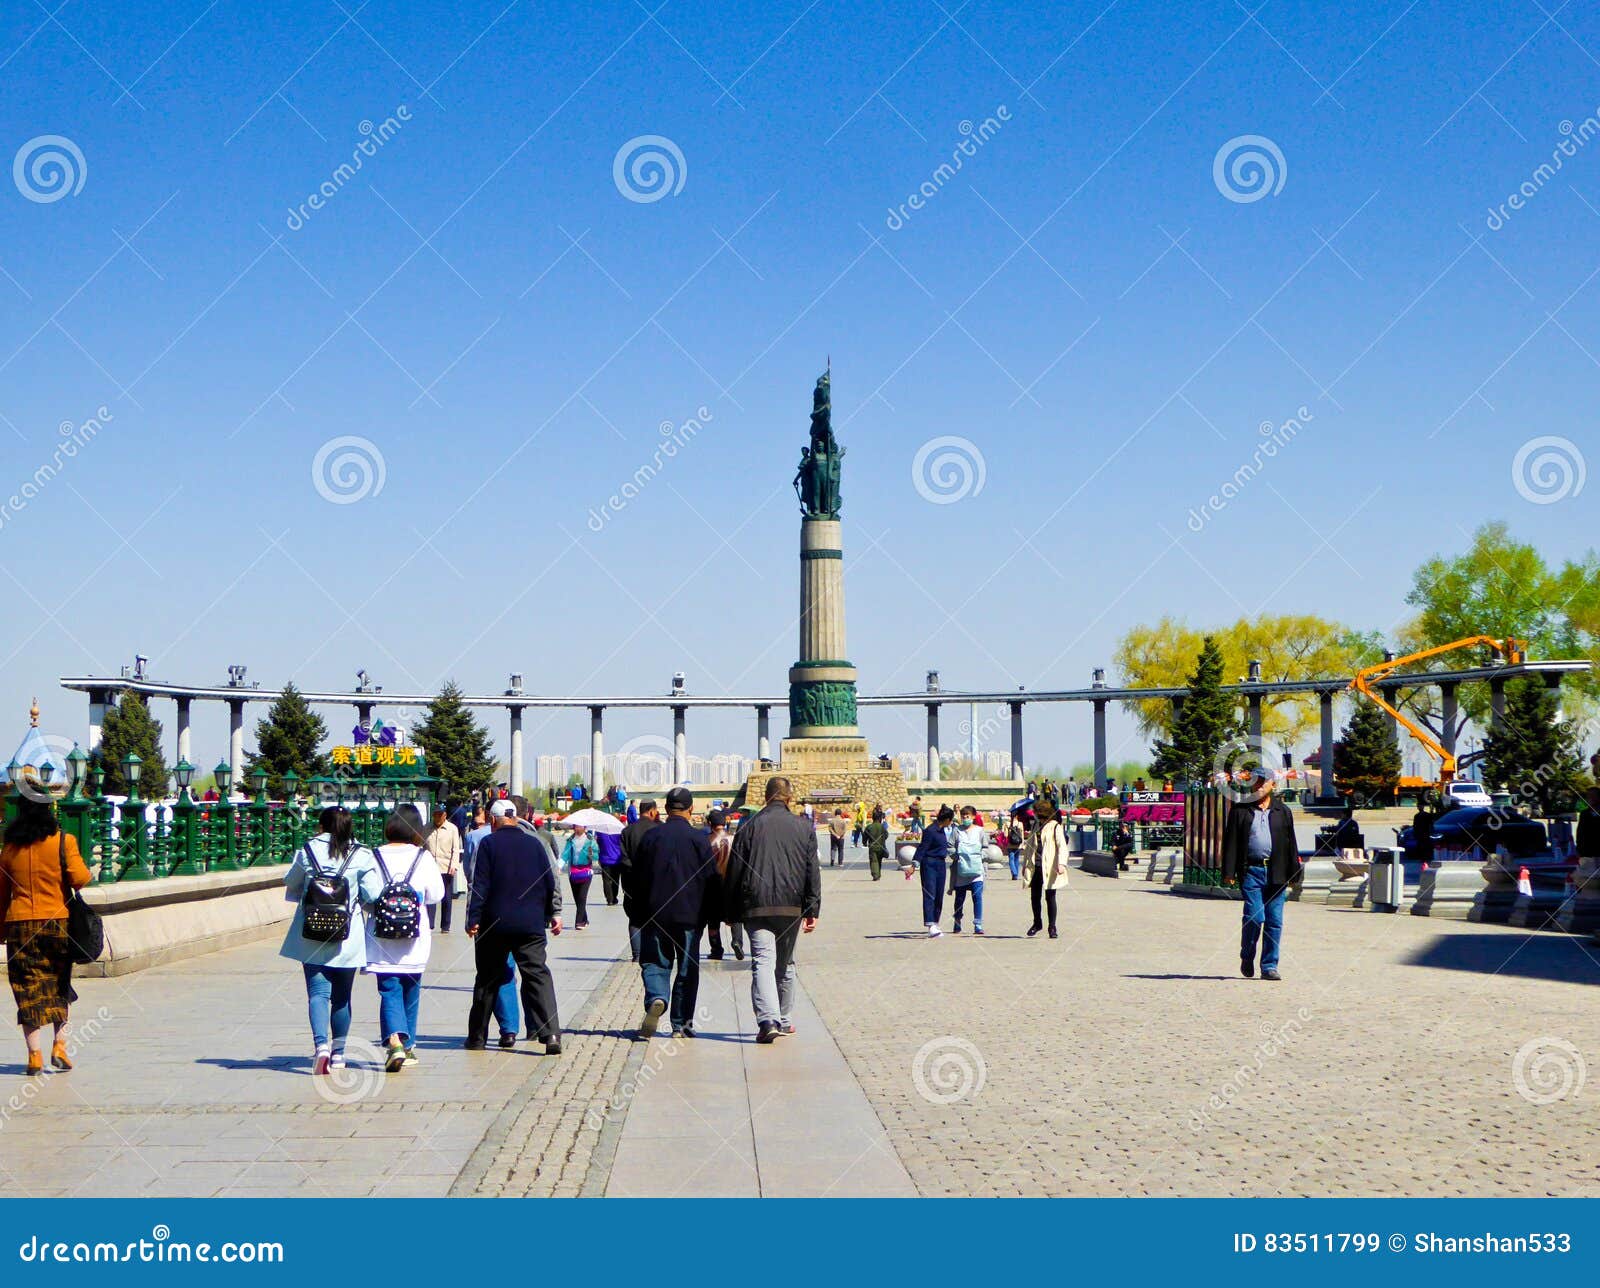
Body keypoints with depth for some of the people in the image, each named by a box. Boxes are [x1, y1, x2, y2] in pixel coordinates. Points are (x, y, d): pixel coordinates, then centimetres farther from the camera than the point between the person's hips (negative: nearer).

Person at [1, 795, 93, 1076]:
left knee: (28, 990, 3)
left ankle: (35, 1056, -1)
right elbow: (80, 879, -12)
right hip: (57, 921, -1)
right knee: (60, 987, 15)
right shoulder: (63, 841, -6)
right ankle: (60, 1045, 5)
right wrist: (81, 863, 9)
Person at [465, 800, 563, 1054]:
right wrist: (554, 913, 19)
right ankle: (550, 1034, -17)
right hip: (531, 924, 1)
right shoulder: (534, 843, 6)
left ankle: (476, 1037, 19)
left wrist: (473, 919, -4)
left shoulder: (488, 843, -2)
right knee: (538, 975, -2)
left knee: (488, 978, 11)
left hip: (495, 924, -1)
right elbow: (550, 882, 9)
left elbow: (480, 885, -6)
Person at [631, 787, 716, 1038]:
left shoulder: (650, 836, 2)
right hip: (690, 915, -1)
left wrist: (638, 916, 13)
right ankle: (681, 1025, 11)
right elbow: (711, 880, -3)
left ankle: (656, 999, -22)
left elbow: (638, 879, 5)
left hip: (655, 914, 1)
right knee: (687, 970, 9)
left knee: (655, 963, 8)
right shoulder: (700, 839, -3)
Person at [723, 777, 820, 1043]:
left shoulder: (749, 827, 3)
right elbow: (813, 872, 3)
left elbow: (734, 872, 3)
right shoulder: (803, 827, 5)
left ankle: (768, 1020, -25)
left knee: (763, 962, -7)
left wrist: (733, 912, 8)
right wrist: (812, 911, 4)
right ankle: (785, 1020, 25)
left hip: (757, 906, -2)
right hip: (792, 907, 2)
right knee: (786, 964, 17)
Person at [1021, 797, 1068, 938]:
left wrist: (1061, 863, -27)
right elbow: (1029, 845, 23)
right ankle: (1037, 923, 28)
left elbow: (1062, 846, -14)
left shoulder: (1056, 827, -5)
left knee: (1050, 897, -1)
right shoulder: (1036, 826, 15)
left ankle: (1052, 927, 8)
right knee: (1035, 896, 9)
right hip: (1035, 868, 6)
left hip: (1049, 868, -5)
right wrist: (1025, 864, 24)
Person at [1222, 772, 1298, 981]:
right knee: (1255, 916, -11)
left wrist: (1294, 873, 9)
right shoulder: (1240, 810, 7)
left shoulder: (1282, 811, 13)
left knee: (1275, 921, 2)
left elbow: (1291, 844, 15)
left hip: (1276, 873, 2)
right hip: (1251, 871, -2)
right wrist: (1229, 872, -4)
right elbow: (1230, 842, 3)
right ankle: (1247, 958, 12)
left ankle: (1269, 966, 10)